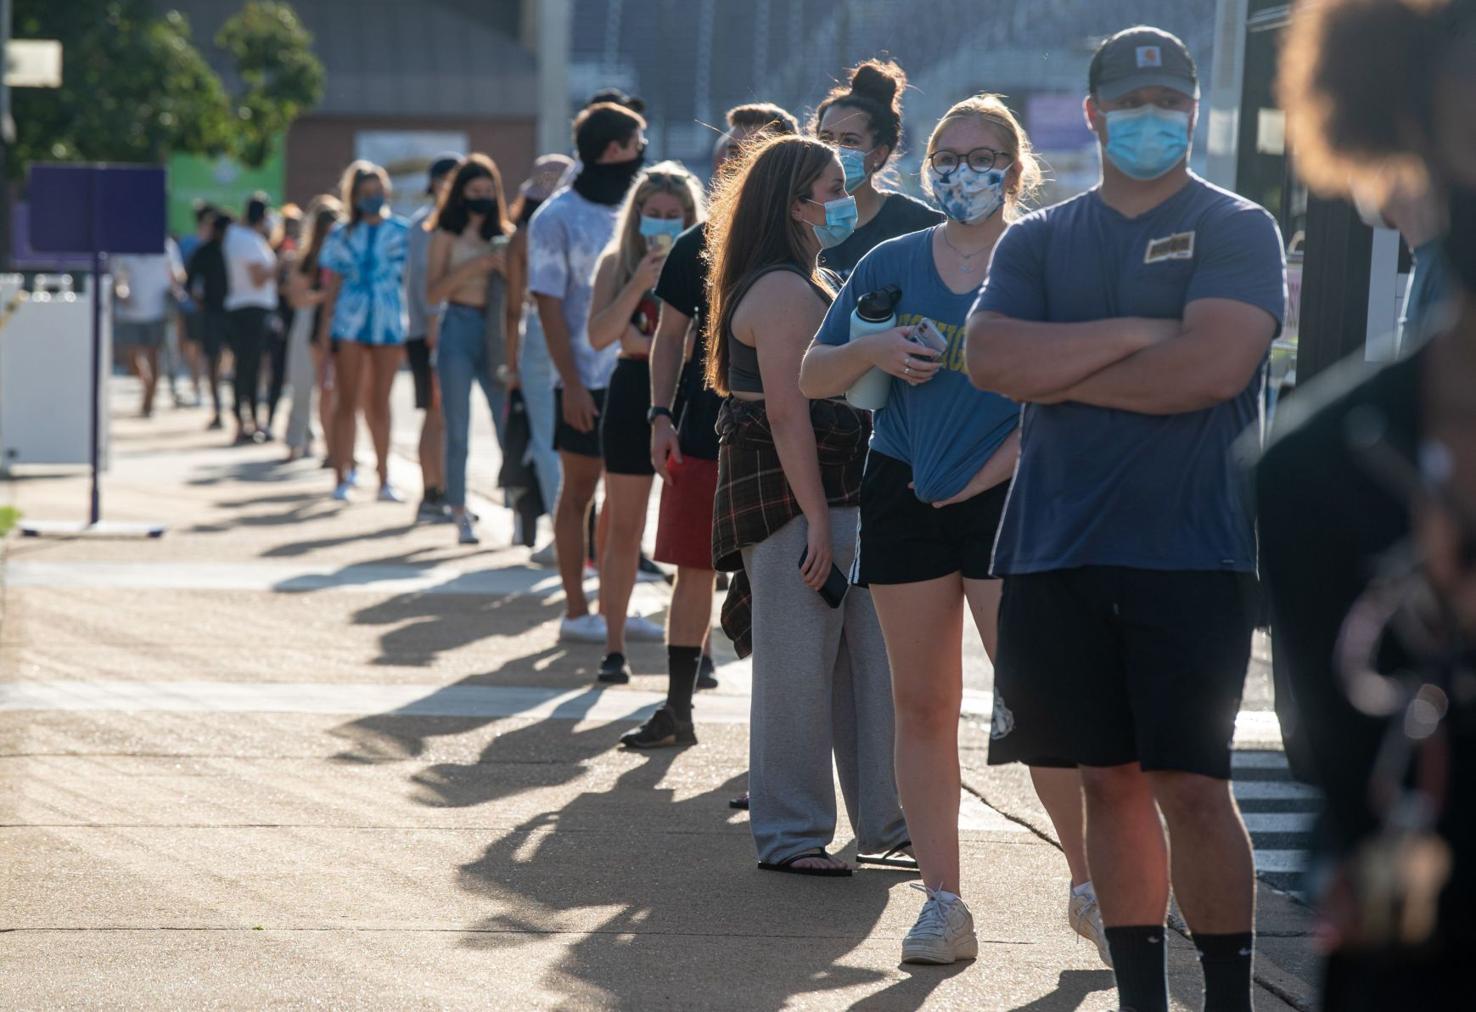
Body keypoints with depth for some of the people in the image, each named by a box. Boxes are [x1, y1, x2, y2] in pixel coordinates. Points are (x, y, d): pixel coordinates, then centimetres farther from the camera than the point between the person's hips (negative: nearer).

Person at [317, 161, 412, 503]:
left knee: (379, 404, 7)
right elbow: (332, 283, 8)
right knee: (346, 402, -1)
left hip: (389, 323, 0)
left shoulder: (401, 231, 7)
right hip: (349, 322, 0)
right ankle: (341, 477, 0)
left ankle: (384, 480, 12)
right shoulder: (342, 235, 8)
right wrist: (325, 328, 3)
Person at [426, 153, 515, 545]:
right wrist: (475, 266, -13)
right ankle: (461, 516, 5)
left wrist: (506, 267, -10)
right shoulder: (447, 235, 5)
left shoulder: (503, 234, 11)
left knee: (509, 424, -4)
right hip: (459, 328, -2)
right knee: (458, 431, 0)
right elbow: (433, 291, -4)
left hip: (494, 331, 2)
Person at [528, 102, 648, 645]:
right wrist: (571, 385, -15)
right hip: (587, 382, -6)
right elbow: (550, 305, -9)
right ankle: (576, 611, 8)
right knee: (578, 492, 2)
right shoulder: (557, 219, -7)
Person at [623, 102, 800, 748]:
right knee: (694, 571, 4)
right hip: (703, 433, 3)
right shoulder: (697, 246, 7)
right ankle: (678, 706, 13)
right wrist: (662, 415, 2)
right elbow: (671, 335, 13)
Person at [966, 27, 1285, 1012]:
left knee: (1192, 786, -7)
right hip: (1060, 553, 4)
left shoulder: (1238, 229, 2)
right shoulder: (1039, 240, 13)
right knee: (1111, 781, 8)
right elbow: (990, 357, -4)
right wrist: (1135, 334, -11)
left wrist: (1058, 370, -5)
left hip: (1193, 553, -4)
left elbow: (1214, 366, -15)